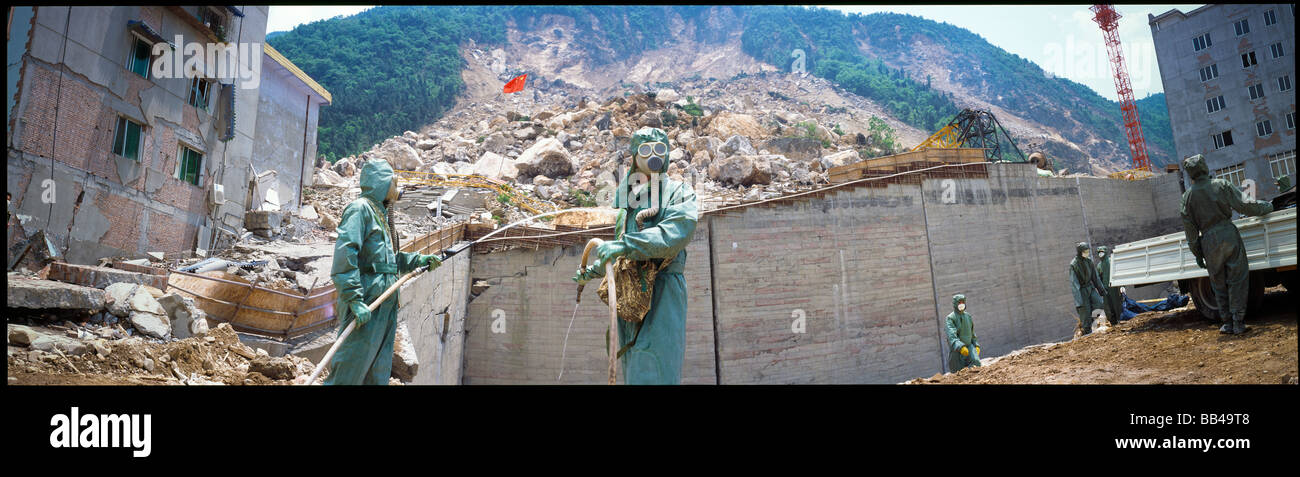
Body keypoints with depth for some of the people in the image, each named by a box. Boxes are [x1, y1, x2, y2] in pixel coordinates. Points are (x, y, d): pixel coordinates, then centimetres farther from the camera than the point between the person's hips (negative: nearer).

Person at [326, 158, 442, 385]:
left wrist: (417, 260, 23)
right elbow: (344, 255, -20)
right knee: (351, 368, -10)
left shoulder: (379, 213, 22)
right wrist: (355, 300, -26)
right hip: (366, 304, -10)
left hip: (385, 304, 10)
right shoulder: (360, 208, -8)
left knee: (378, 373, 12)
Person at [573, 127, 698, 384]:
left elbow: (674, 234, -19)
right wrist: (592, 270, 30)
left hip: (663, 288, -6)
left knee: (652, 371, -13)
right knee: (633, 368, 7)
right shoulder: (627, 199, 20)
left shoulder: (679, 193, 2)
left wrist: (626, 245, -26)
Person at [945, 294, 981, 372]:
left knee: (976, 362, -22)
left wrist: (976, 345, 15)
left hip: (969, 345, 5)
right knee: (958, 372, -6)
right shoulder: (950, 318, -9)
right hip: (956, 349, -5)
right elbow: (951, 335, -24)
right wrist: (960, 347, -37)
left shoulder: (968, 316, 12)